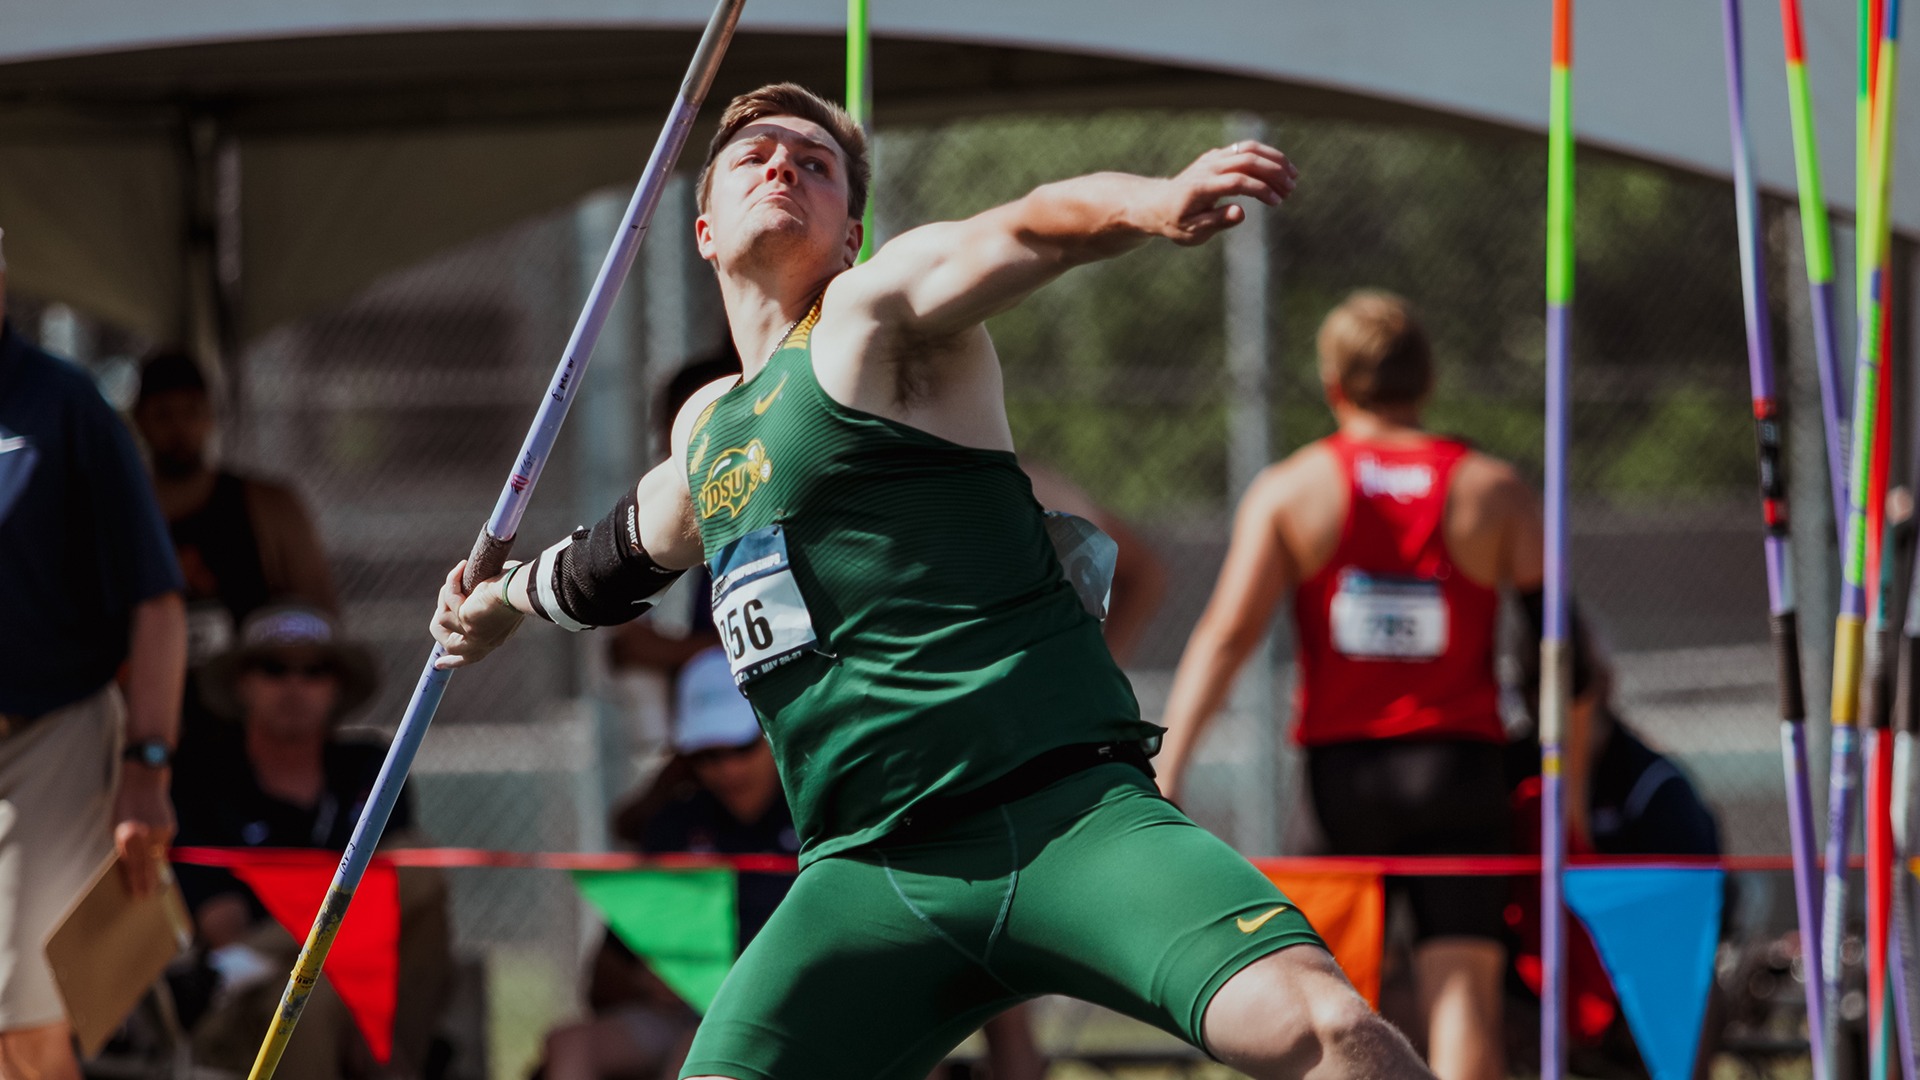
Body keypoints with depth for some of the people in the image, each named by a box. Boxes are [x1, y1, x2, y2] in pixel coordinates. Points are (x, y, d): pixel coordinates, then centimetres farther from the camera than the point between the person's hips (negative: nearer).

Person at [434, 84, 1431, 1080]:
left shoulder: (873, 313, 2)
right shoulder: (706, 428, 23)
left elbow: (1028, 233, -20)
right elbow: (632, 545, 47)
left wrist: (1154, 203, -42)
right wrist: (508, 594, 66)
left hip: (1066, 810, -6)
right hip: (867, 876, 6)